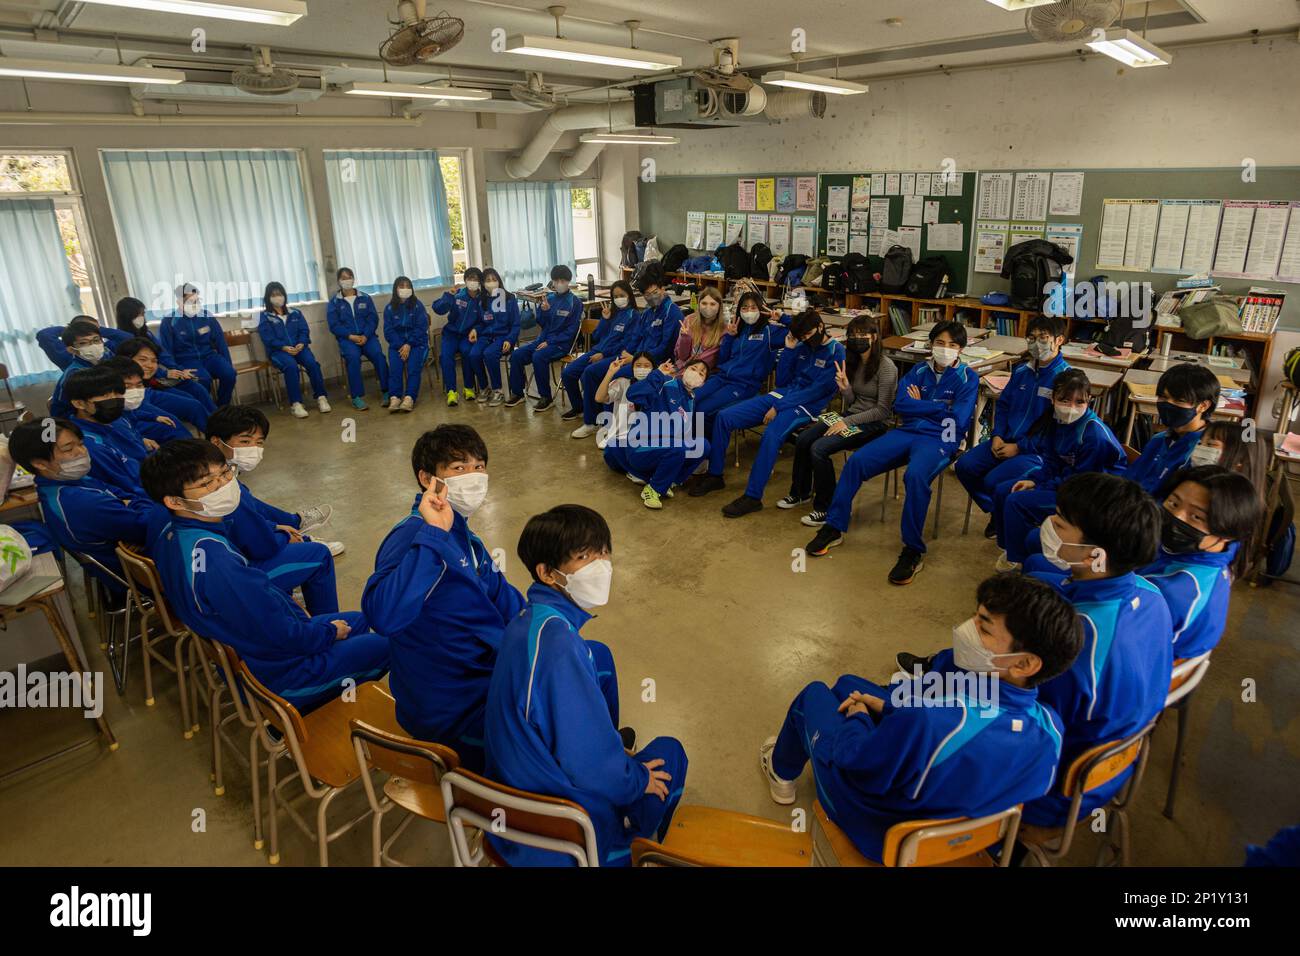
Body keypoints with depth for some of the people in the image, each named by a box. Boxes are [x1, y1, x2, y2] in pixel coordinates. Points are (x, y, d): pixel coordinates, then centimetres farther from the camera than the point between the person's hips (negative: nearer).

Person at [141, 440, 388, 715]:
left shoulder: (167, 527, -7)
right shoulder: (214, 558, -37)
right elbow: (281, 636, -30)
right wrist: (329, 632, -10)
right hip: (275, 677, -9)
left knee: (359, 621, 25)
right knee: (383, 645, 4)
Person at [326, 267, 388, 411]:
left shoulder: (365, 298, 12)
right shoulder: (334, 302, 9)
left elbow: (373, 319, 4)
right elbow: (334, 325, 1)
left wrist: (365, 336, -13)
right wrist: (351, 336, -15)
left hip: (367, 336, 1)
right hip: (347, 338, -1)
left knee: (378, 354, -29)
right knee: (353, 357, -32)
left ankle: (386, 391, -22)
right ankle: (357, 397, -32)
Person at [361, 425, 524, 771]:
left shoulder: (465, 538, 11)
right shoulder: (414, 535, -20)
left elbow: (506, 602, 16)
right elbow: (384, 614, -39)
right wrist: (433, 533, -38)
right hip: (456, 711, -10)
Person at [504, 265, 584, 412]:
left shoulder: (574, 302, -5)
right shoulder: (549, 297, 10)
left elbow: (571, 329, -10)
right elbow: (541, 323, 12)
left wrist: (550, 342, -16)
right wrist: (543, 310, -10)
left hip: (562, 343, -6)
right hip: (543, 339, 6)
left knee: (538, 357, -32)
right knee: (516, 354, -10)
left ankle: (546, 397, -20)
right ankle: (517, 393, 3)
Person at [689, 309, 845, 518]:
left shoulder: (836, 352, -4)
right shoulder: (802, 346, 14)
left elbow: (817, 390, -13)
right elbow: (781, 381, 13)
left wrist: (779, 407, -17)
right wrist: (789, 349, 2)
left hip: (805, 406, -7)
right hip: (780, 395, 7)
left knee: (771, 435, -38)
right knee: (724, 417, -8)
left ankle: (753, 497, -30)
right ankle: (714, 475, 4)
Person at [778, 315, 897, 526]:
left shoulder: (886, 367, -15)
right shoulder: (853, 361, 8)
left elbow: (882, 410, -17)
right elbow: (850, 403, 8)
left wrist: (848, 422, -19)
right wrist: (844, 388, -13)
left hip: (874, 424, -7)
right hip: (852, 416, 8)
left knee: (819, 449, -24)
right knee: (803, 439, -8)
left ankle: (826, 508, -10)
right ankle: (801, 492, 12)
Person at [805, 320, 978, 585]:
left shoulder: (967, 378, 2)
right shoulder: (919, 370, 14)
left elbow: (958, 420, -10)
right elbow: (899, 404, 1)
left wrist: (920, 405, -1)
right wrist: (938, 408, -4)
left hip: (938, 440, -5)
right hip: (907, 432, 5)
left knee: (915, 476, -37)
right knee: (856, 461, -15)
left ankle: (913, 550, -24)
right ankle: (834, 527, -4)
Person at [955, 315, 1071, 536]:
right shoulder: (1022, 371, 10)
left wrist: (1019, 448, -17)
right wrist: (997, 436, 2)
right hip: (1006, 441, 7)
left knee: (993, 481, -26)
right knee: (964, 466, -8)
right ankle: (996, 512, 14)